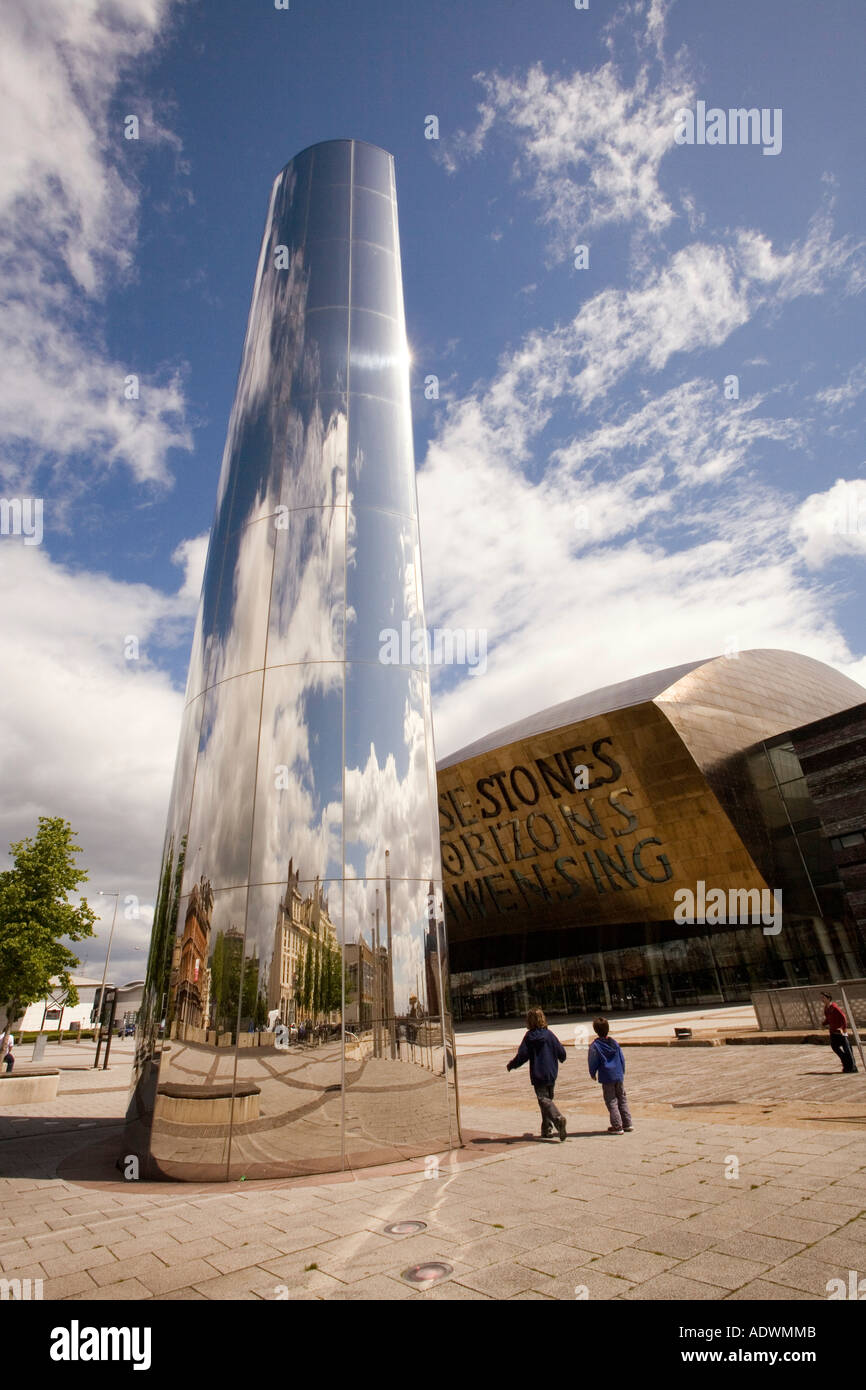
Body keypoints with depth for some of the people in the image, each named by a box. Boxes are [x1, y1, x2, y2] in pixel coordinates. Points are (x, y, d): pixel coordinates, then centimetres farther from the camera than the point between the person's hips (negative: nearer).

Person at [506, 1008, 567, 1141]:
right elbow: (562, 1052, 1)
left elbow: (522, 1055, -10)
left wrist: (510, 1065, 6)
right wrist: (561, 1059, 26)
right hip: (551, 1074, 4)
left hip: (538, 1075, -4)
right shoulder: (549, 1034, -1)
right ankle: (547, 1130, 21)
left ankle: (558, 1118, -30)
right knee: (547, 1098, 18)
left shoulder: (529, 1036, -9)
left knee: (544, 1100, -4)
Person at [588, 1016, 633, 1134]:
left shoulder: (595, 1046, -11)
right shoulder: (615, 1043, 2)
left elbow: (593, 1063, -6)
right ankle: (628, 1124, 21)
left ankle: (617, 1126, 6)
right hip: (619, 1076, 4)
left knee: (611, 1102, 5)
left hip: (607, 1078, -4)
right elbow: (622, 1059, 8)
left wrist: (593, 1074, 12)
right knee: (622, 1100, 16)